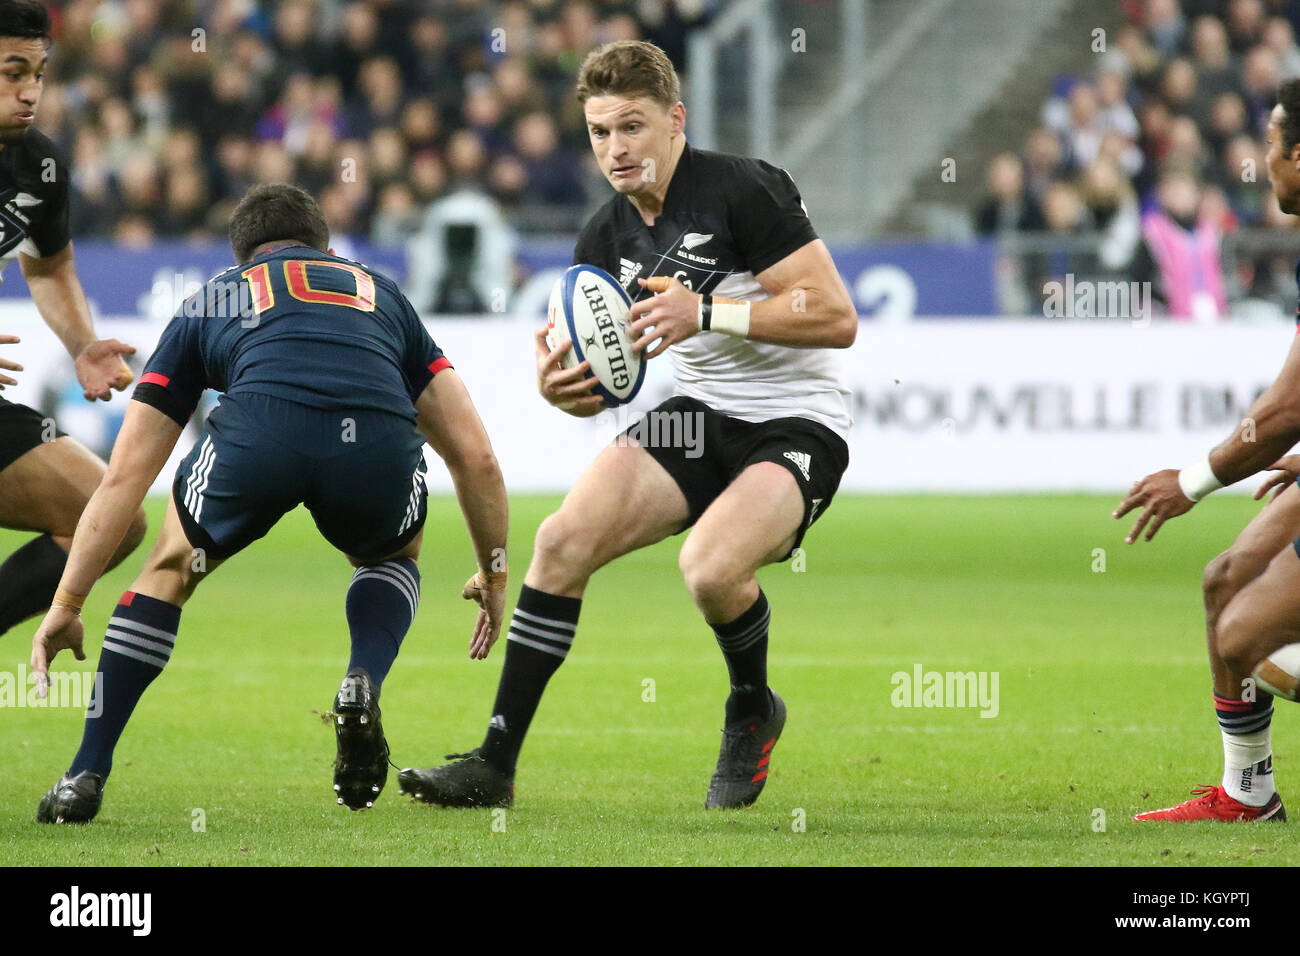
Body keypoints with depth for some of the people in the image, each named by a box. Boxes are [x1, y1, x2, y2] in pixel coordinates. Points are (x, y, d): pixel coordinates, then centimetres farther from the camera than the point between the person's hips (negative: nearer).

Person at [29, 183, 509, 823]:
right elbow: (475, 456, 31)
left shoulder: (209, 301, 35)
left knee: (171, 568, 31)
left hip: (256, 431, 0)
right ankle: (362, 688, 8)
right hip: (379, 441, 0)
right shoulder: (380, 293, 38)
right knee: (393, 555, 37)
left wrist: (66, 604, 39)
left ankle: (86, 775, 22)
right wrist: (493, 573, 44)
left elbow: (124, 476, 34)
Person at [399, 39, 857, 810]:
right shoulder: (606, 240, 5)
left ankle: (753, 710, 2)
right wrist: (562, 387, -11)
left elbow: (836, 317, -19)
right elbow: (605, 379, 13)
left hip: (797, 424, -6)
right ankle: (496, 764, -8)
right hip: (695, 415, 6)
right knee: (564, 539, -14)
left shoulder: (746, 190, -15)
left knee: (711, 566, -32)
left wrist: (706, 312, -25)